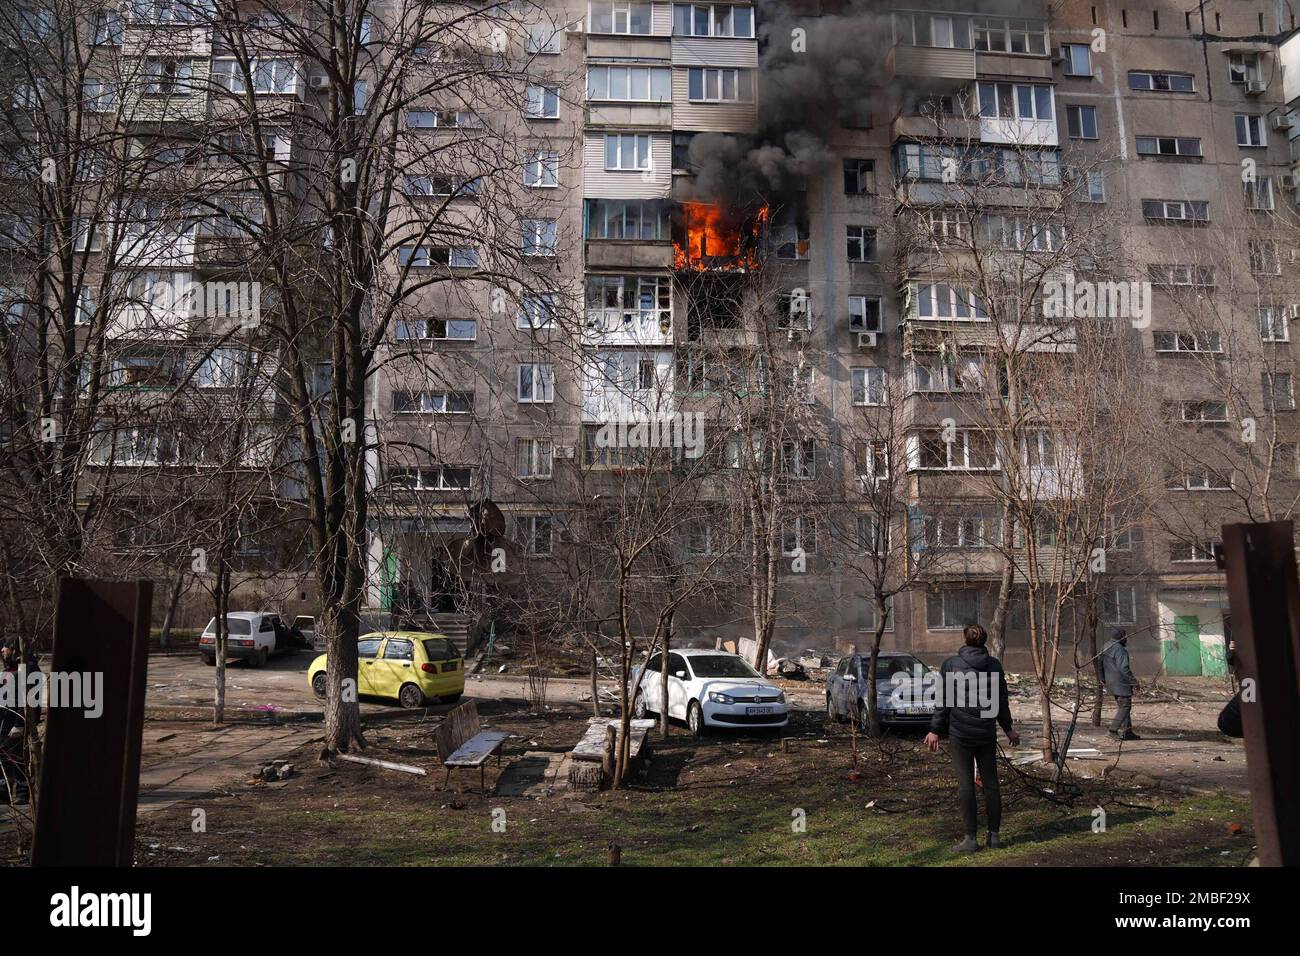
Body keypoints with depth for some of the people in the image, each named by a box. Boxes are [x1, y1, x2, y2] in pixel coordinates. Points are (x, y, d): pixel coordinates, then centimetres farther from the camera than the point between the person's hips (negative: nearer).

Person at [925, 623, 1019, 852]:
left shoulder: (951, 665, -5)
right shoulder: (994, 665, 3)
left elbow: (943, 701, -6)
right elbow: (1002, 701, 10)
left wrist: (935, 730, -1)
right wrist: (1008, 728, 22)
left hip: (960, 733, -3)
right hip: (987, 734, 3)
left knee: (965, 784, 1)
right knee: (990, 782, 11)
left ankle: (971, 838, 3)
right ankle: (993, 834, 17)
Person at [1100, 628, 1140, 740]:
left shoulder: (1105, 649, 13)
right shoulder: (1119, 649, -17)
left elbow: (1101, 667, 18)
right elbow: (1124, 668, -21)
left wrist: (1105, 680, 24)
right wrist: (1133, 681, -13)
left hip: (1111, 684, 10)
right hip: (1121, 684, -10)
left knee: (1122, 706, 15)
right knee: (1125, 707, -5)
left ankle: (1127, 732, 18)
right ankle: (1113, 730, -9)